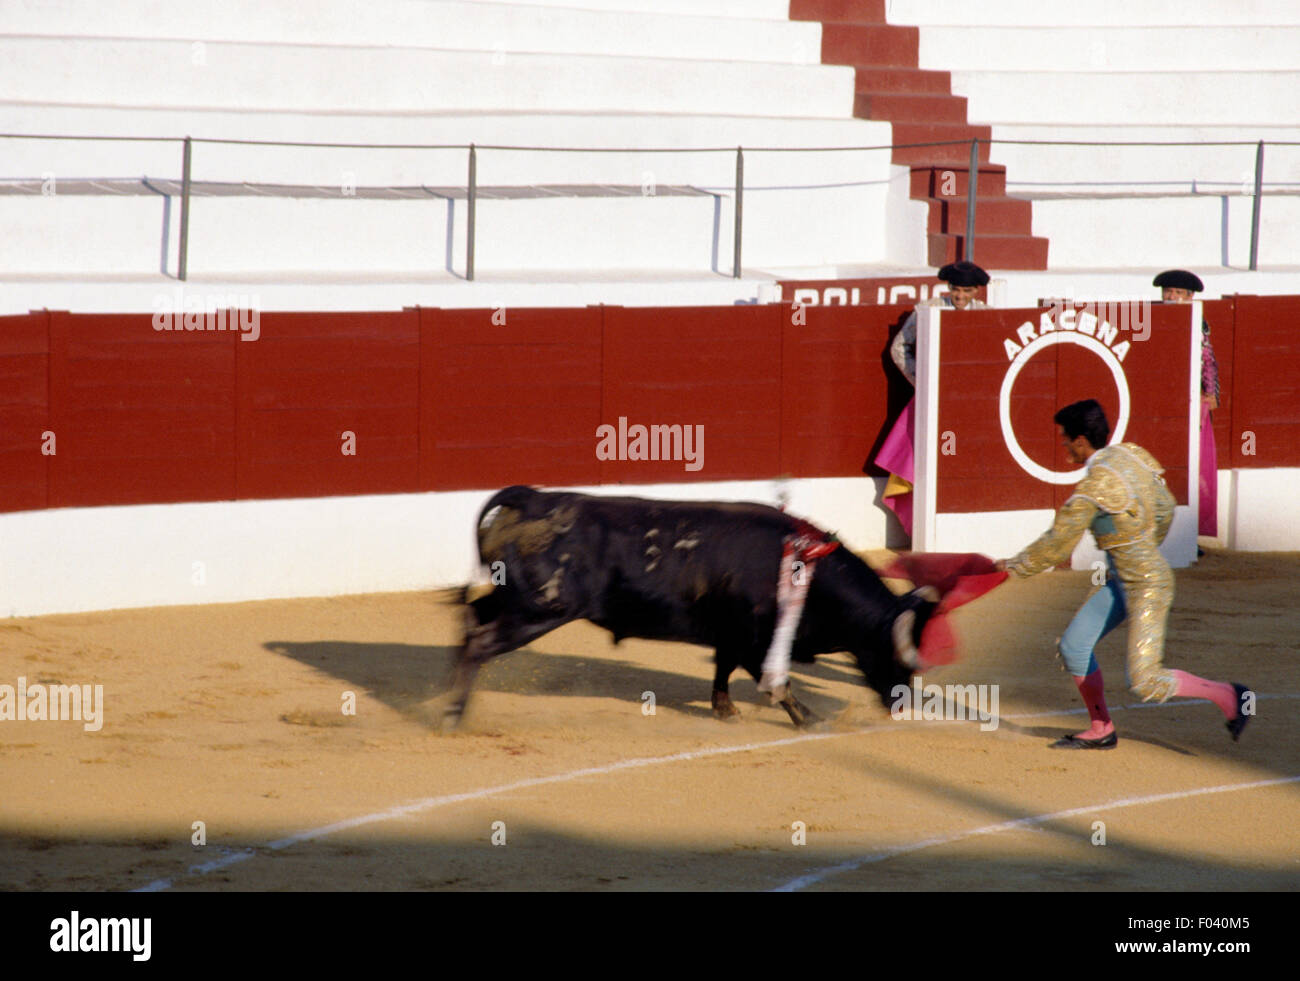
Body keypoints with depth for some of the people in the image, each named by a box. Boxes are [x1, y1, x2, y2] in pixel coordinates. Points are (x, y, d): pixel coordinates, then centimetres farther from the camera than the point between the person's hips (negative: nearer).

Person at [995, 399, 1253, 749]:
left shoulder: (1093, 488, -23)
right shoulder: (1129, 455, 2)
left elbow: (1057, 545, -16)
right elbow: (1165, 509, 14)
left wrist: (1014, 566, 0)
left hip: (1147, 588, -9)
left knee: (1146, 683, -8)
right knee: (1073, 645, 10)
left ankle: (1230, 696, 5)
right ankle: (1101, 730, 19)